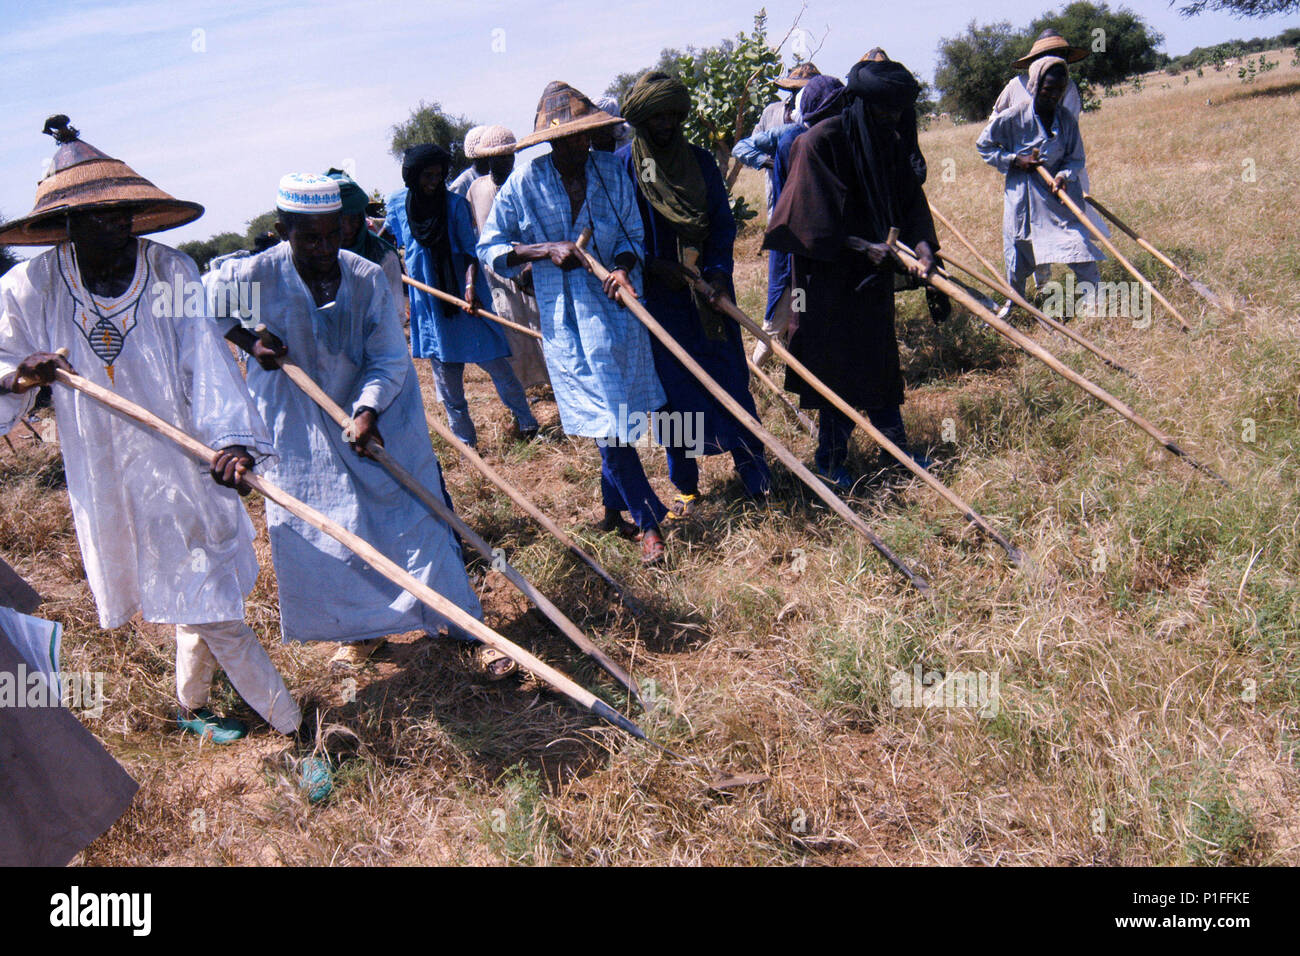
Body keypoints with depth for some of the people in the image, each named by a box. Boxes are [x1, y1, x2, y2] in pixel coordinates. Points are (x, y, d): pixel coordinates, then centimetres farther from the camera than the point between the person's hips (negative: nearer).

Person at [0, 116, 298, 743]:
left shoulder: (170, 270, -9)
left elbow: (203, 360, -19)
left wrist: (232, 436, -35)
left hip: (186, 467, 2)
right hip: (111, 484, -2)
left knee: (201, 594, 18)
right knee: (208, 605, 3)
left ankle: (193, 707, 44)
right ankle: (293, 723, 15)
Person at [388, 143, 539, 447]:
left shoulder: (455, 204, -3)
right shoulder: (399, 213, 5)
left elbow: (470, 250, -9)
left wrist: (470, 286, -21)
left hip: (464, 300, -3)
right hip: (429, 305, 3)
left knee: (497, 364, -1)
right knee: (445, 375, 7)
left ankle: (525, 422, 17)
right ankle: (465, 441, 19)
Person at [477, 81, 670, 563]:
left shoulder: (611, 171, 1)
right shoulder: (525, 183, -6)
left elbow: (632, 234, 6)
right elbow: (489, 248, -4)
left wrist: (624, 266, -16)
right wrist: (546, 250, -18)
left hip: (617, 305, 3)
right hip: (566, 315, -3)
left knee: (621, 411, 13)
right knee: (607, 418, -6)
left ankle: (613, 508, 33)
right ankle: (649, 522, 5)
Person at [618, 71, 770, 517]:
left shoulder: (700, 160, 7)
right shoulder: (621, 165, -2)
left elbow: (722, 223, 6)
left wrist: (718, 271, -11)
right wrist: (656, 267, -18)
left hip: (708, 294, 2)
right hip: (657, 297, -2)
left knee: (727, 377, 4)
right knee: (672, 386, 4)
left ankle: (751, 465, 19)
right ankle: (685, 486, 18)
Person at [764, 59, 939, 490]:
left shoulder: (889, 143, 6)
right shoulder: (820, 142, -16)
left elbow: (910, 199, 4)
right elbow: (817, 220, -18)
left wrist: (922, 243, -12)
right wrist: (862, 247, -20)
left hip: (873, 275, 7)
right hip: (829, 274, -7)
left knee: (880, 358, 14)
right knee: (836, 363, 2)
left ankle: (894, 447, 26)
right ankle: (830, 459, 16)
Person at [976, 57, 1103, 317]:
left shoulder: (1067, 121, -2)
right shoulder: (1013, 117, -10)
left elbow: (1076, 158, 4)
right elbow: (984, 144, -1)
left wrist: (1065, 175, -18)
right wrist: (1015, 160, -11)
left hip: (1057, 191, 2)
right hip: (1022, 194, -1)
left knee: (1077, 241, -9)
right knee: (1018, 248, 8)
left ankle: (1092, 295, 0)